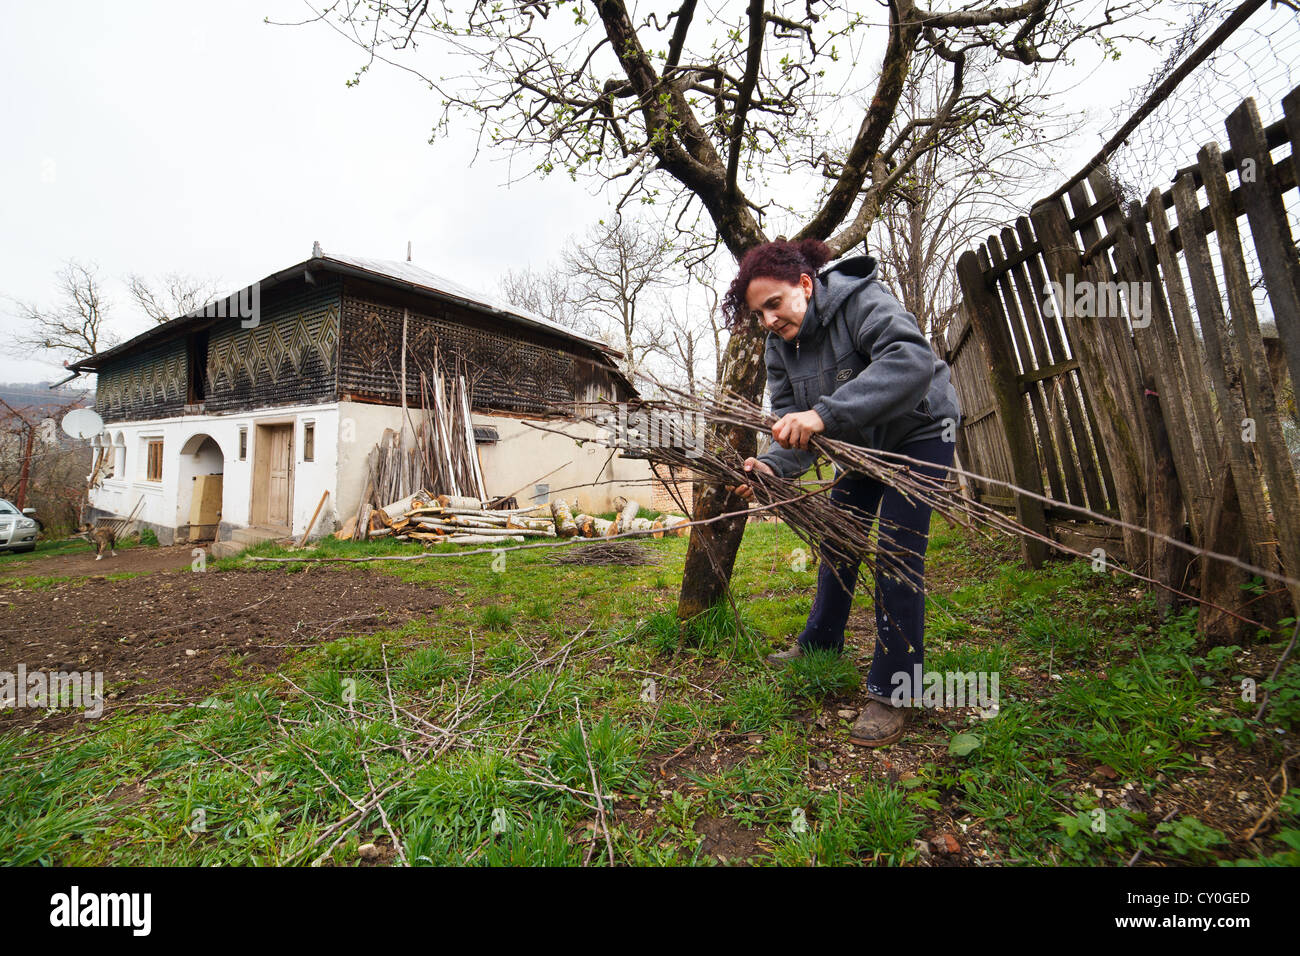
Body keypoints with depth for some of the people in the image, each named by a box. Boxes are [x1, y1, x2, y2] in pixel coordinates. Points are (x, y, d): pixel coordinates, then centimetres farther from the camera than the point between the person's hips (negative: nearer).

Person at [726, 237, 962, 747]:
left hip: (919, 431, -7)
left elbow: (911, 360, -45)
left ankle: (893, 691, 0)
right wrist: (774, 466, -33)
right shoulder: (779, 347, -7)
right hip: (862, 442, 7)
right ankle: (819, 642, 32)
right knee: (838, 539, 12)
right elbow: (791, 419, -11)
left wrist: (824, 414, -54)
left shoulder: (861, 300, -28)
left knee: (897, 553, -12)